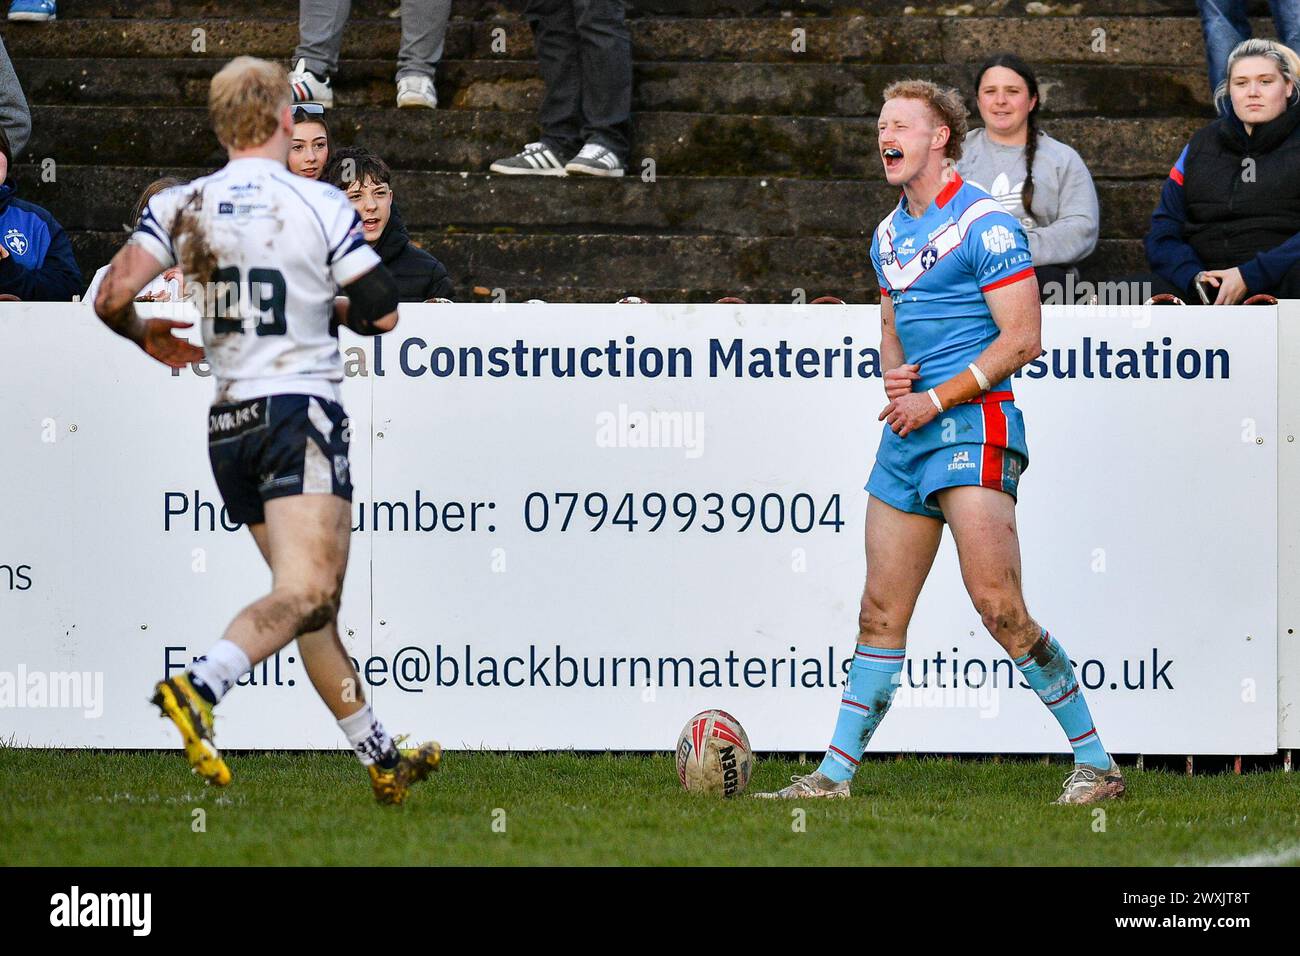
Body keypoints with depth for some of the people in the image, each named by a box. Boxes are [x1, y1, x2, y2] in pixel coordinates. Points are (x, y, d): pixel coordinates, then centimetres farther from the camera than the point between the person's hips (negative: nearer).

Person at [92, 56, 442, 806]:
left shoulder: (180, 206, 4)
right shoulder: (319, 205, -6)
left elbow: (112, 298, -5)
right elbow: (383, 314, -3)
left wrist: (148, 337, 17)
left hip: (229, 426, 6)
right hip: (301, 410, -6)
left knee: (313, 600, 14)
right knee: (305, 595, -16)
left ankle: (382, 758, 20)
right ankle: (199, 687, -40)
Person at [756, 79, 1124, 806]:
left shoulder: (985, 224, -8)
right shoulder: (890, 235, 18)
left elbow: (1023, 338, -12)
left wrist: (935, 399, -14)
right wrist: (893, 376, 7)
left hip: (971, 424, -8)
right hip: (909, 430, 8)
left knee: (1000, 609, -15)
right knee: (881, 613, 7)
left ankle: (1097, 764, -9)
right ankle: (835, 774, 9)